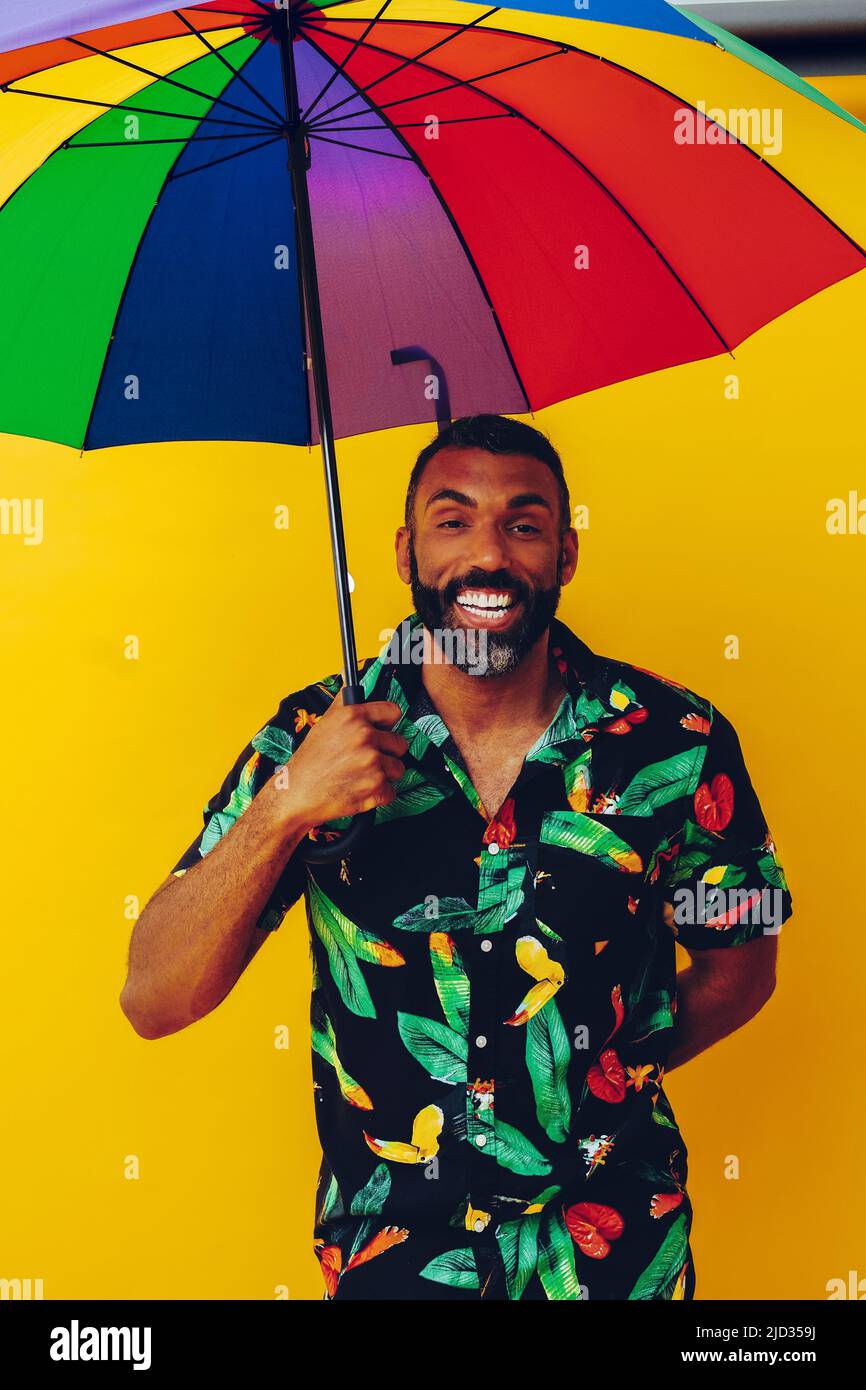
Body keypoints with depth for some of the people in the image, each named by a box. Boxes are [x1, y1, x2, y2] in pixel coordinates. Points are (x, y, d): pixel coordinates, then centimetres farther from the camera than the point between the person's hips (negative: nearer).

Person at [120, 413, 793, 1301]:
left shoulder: (676, 744, -14)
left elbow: (741, 961, 2)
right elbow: (152, 1003, -16)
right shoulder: (313, 740, -13)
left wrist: (608, 1080, -4)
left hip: (616, 1234, 1)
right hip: (386, 1241, 0)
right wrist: (284, 807, -29)